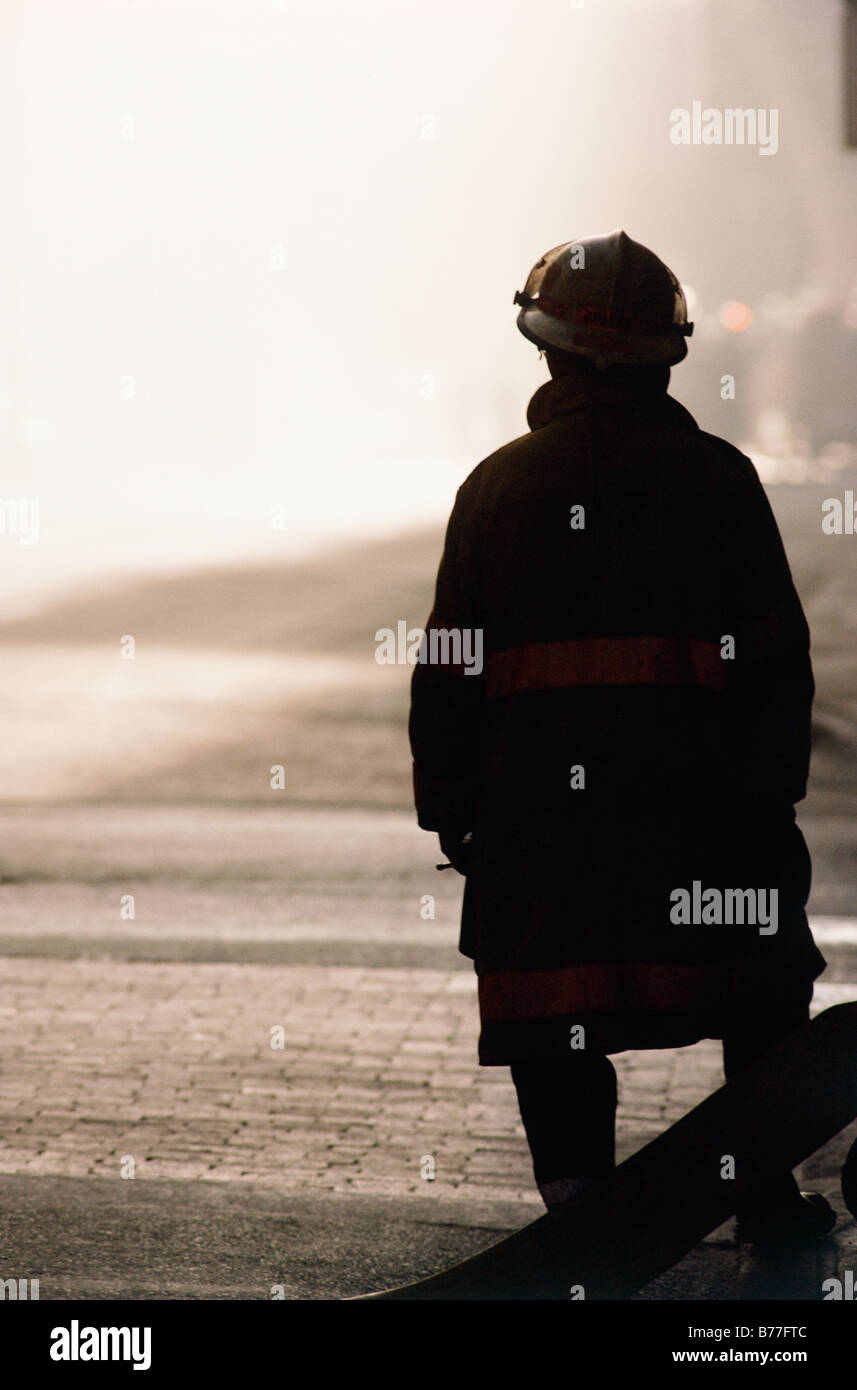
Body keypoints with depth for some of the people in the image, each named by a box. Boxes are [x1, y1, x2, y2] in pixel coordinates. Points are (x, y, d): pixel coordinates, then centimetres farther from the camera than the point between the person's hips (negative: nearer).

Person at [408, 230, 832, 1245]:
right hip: (699, 794, 0)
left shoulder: (497, 486, 1)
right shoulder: (716, 477, 0)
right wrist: (776, 783, 8)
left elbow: (450, 666, 2)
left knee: (552, 1015, 7)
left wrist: (445, 805, 9)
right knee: (762, 996, 15)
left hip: (538, 799, 0)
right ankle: (769, 1198, 16)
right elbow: (777, 655, 0)